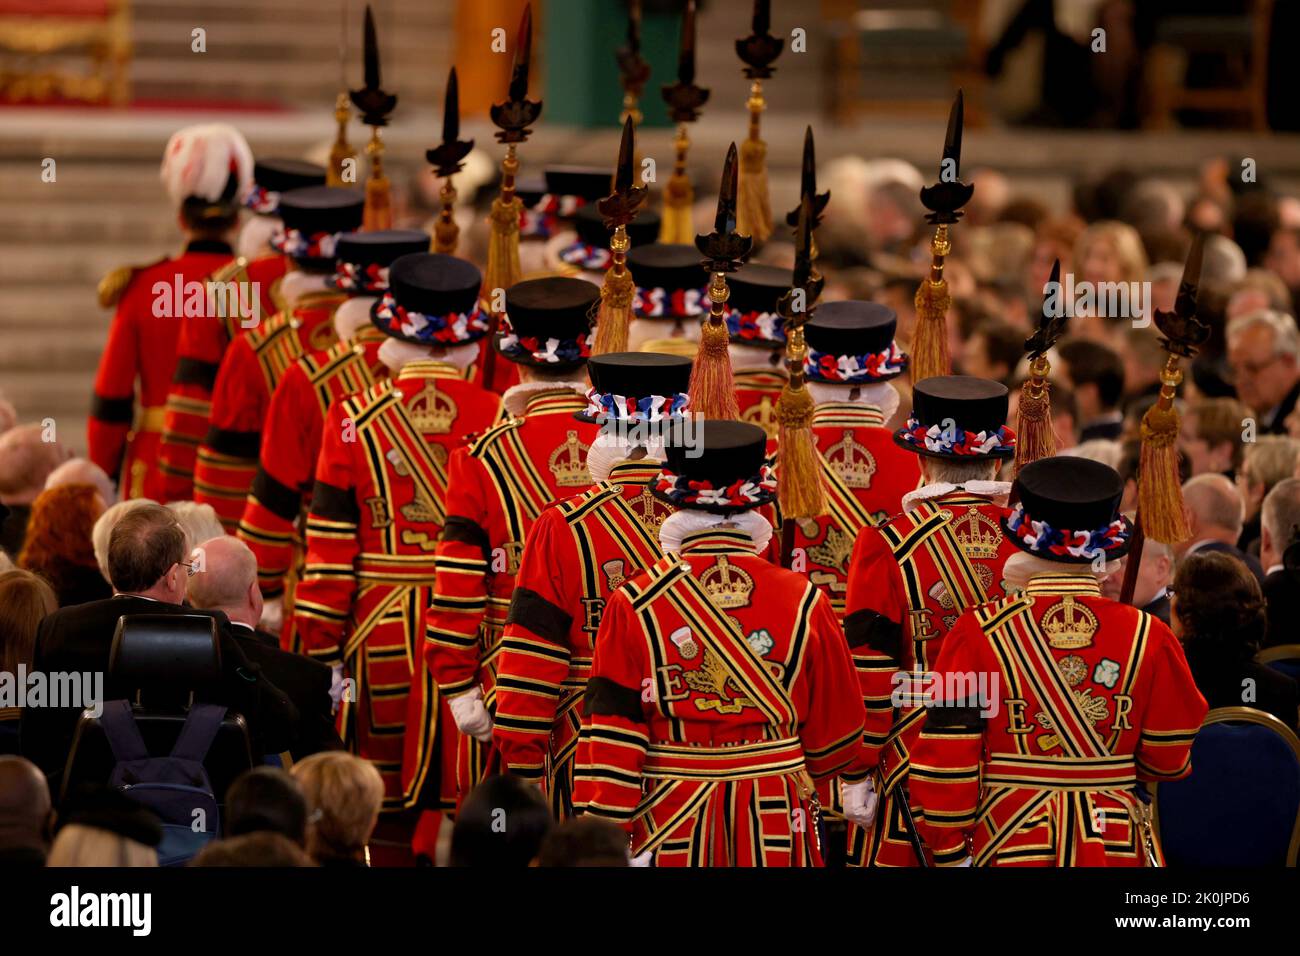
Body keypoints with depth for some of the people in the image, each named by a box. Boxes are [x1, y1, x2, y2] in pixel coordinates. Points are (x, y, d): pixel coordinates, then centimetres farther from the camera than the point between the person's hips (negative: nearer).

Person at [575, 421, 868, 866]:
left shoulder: (635, 605, -8)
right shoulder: (805, 602, -5)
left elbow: (611, 726, -10)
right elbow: (837, 717, 5)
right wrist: (854, 778, 26)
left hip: (671, 816, -1)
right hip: (776, 824, 1)